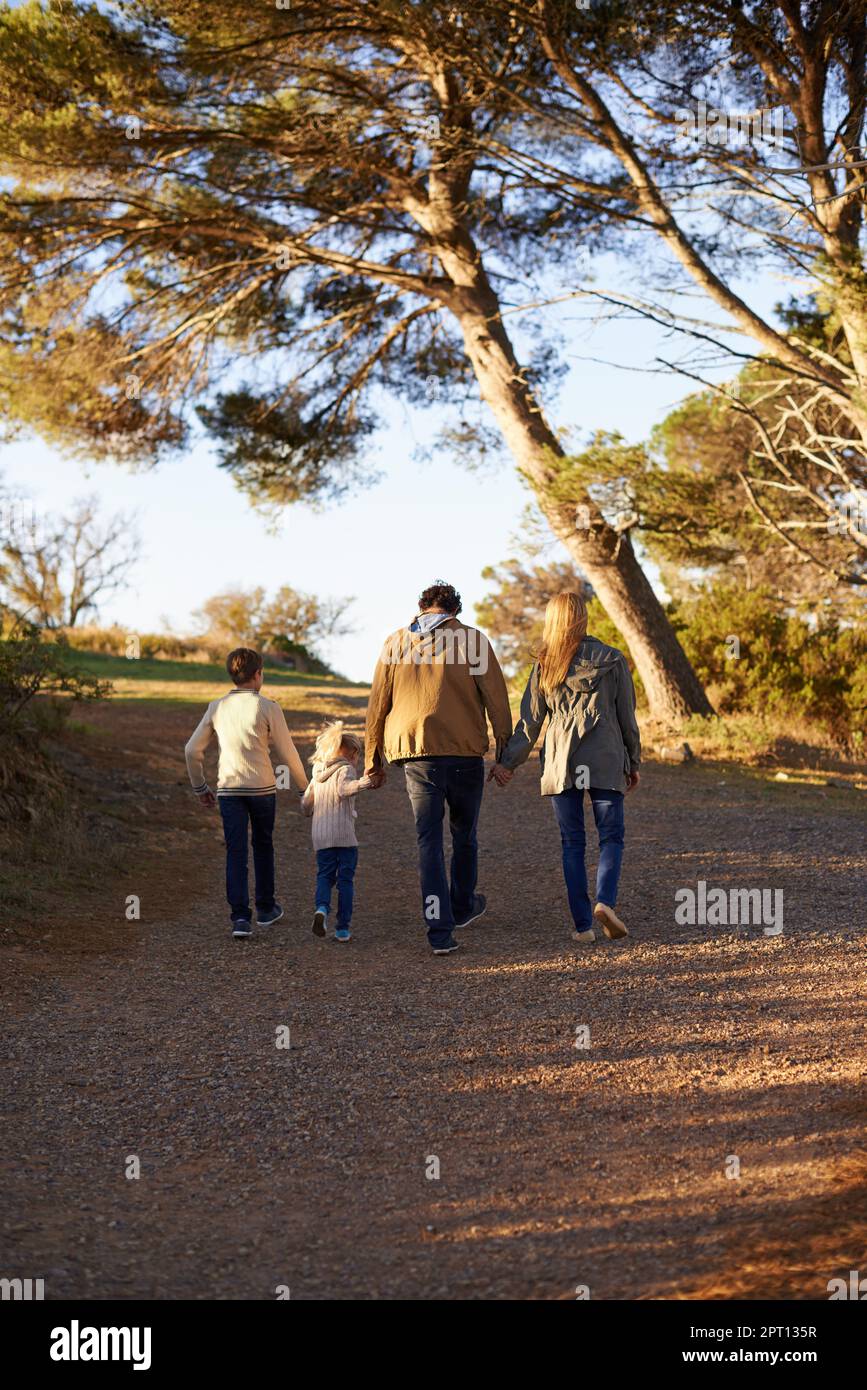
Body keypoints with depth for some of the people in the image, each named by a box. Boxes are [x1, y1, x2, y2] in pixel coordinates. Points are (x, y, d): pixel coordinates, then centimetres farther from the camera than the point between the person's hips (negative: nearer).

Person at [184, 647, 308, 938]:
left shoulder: (217, 707, 3)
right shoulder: (268, 708, -7)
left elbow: (193, 751, 7)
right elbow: (287, 753, -4)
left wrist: (200, 788, 20)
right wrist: (304, 787, 9)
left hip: (228, 789, 1)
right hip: (262, 788, -1)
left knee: (235, 852, 1)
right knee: (263, 847, 17)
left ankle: (240, 917, -9)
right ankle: (266, 908, 28)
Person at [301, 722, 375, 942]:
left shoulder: (318, 775, 17)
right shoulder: (345, 769, -3)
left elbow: (306, 805, 24)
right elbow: (344, 789, -25)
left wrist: (311, 812, 45)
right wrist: (362, 783, -39)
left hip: (320, 835, 5)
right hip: (344, 835, -5)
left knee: (325, 875, 11)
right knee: (346, 879, 3)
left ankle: (322, 907, -19)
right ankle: (343, 928, 3)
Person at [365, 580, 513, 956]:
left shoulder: (395, 643, 7)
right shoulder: (472, 639, 0)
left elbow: (377, 704, 8)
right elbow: (496, 697, -3)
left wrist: (373, 759, 15)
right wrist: (506, 751, 4)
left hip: (416, 755, 1)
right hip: (465, 754, -1)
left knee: (429, 841, 3)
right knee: (464, 835, 19)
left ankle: (440, 932, -4)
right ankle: (462, 906, 37)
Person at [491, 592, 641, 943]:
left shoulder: (544, 666, 6)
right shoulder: (612, 660, 2)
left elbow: (530, 720, 5)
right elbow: (627, 716, 5)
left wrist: (508, 762, 12)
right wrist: (633, 762, 13)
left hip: (560, 762, 2)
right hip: (605, 761, -1)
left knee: (572, 844, 7)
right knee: (611, 837, 6)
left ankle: (582, 925, 4)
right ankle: (605, 901, -18)